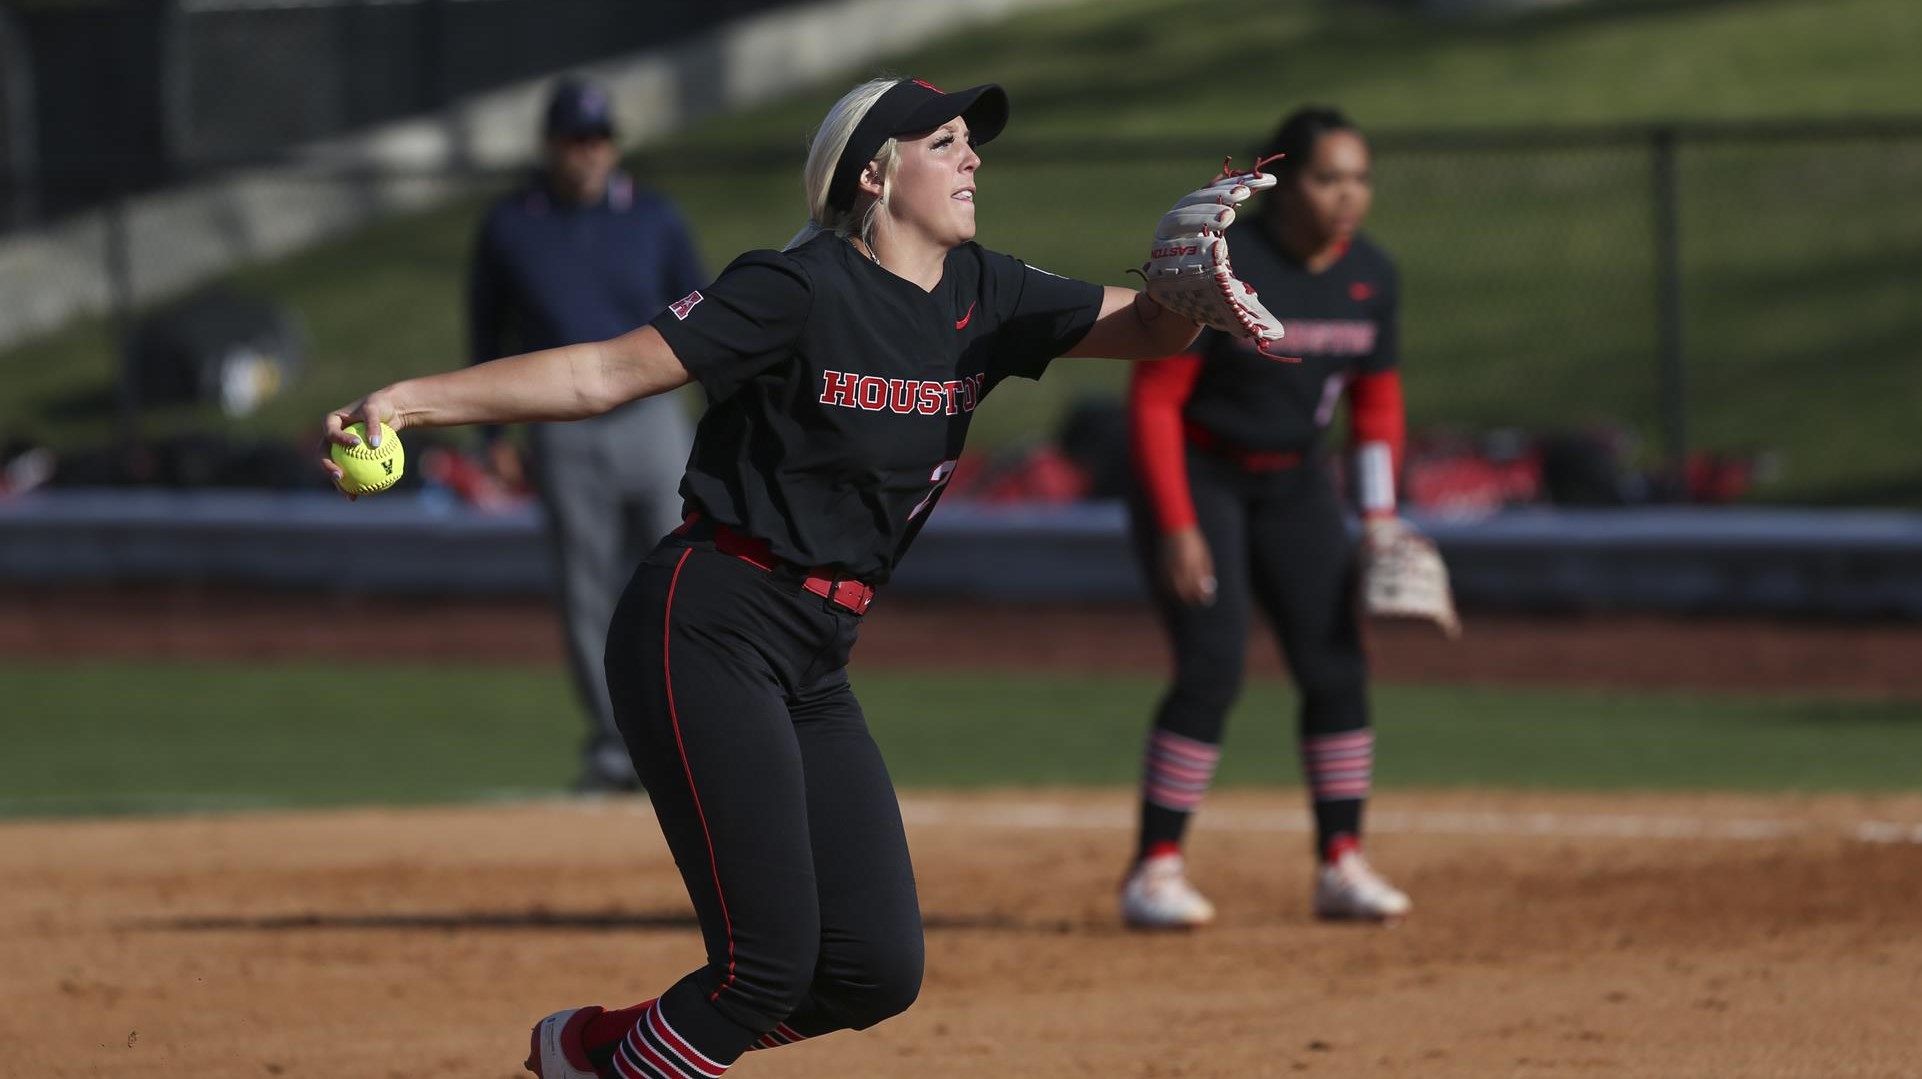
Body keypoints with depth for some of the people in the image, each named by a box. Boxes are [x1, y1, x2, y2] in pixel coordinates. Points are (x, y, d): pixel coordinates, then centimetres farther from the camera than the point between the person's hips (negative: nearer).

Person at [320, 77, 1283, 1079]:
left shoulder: (982, 298, 9)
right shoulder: (801, 290, -12)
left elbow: (1150, 328, 8)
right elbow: (602, 373, -14)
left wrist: (1189, 270, -17)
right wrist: (408, 399, -24)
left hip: (814, 661, 8)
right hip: (704, 634, -8)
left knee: (877, 970, 2)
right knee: (771, 957, -15)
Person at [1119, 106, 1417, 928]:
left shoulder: (1370, 275, -4)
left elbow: (1377, 401, 10)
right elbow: (1153, 399, -19)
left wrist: (1379, 520, 1)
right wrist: (1177, 527, -23)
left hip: (1293, 482, 6)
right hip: (1193, 474, -6)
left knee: (1336, 666, -2)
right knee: (1213, 666, -17)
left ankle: (1341, 864, 7)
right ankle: (1154, 870, -11)